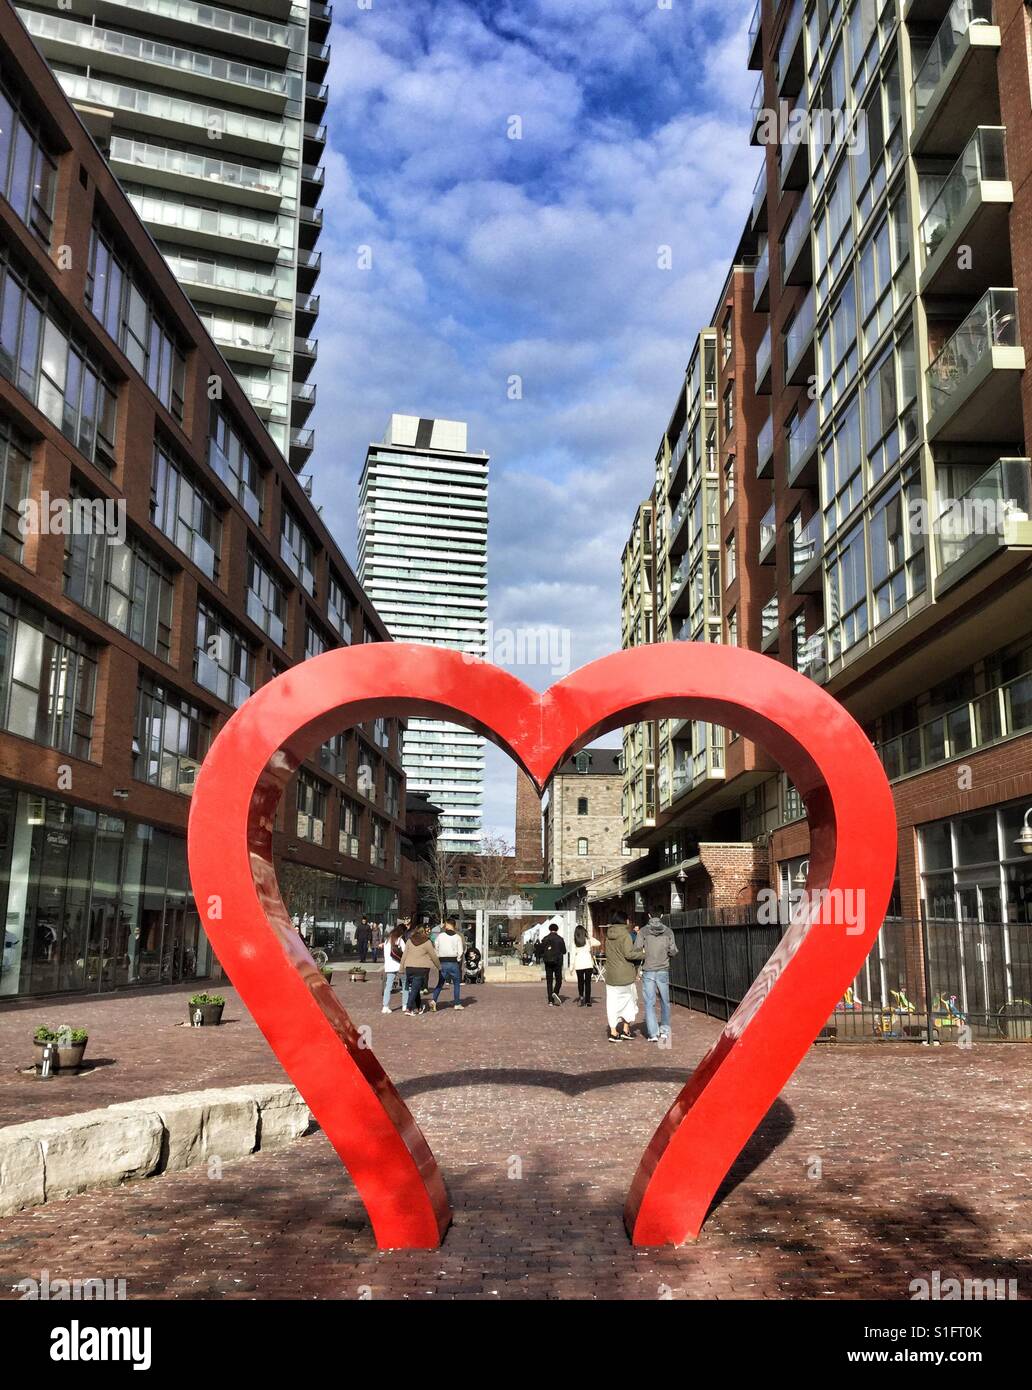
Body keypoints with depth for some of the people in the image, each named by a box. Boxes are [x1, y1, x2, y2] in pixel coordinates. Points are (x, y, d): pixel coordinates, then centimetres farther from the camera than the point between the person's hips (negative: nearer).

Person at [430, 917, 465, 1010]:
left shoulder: (440, 936, 0)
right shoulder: (457, 937, -2)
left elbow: (436, 949, 4)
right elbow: (460, 951, -6)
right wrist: (457, 960, 9)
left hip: (442, 963, 1)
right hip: (454, 962, -1)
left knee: (440, 983, 11)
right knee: (456, 983, 12)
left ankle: (433, 1000, -7)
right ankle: (457, 1004, 14)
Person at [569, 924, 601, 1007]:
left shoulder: (574, 942, 1)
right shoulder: (588, 940, 0)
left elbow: (572, 953, -2)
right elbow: (598, 943, 10)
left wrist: (571, 966, 0)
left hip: (578, 964, 1)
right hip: (588, 963, -1)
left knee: (580, 981, 16)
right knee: (588, 982, 3)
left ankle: (581, 996, 0)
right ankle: (587, 1001, 0)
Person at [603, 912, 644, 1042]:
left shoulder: (609, 936, 9)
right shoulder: (625, 935, -13)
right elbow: (628, 954, -21)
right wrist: (643, 953, -10)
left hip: (611, 975, 5)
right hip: (625, 975, -5)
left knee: (613, 1003, 7)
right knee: (628, 1000, 11)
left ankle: (613, 1032, 6)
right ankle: (626, 1030, 14)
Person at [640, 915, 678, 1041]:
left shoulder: (643, 932, -3)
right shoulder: (668, 931, 1)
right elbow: (673, 951, -2)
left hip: (648, 971, -1)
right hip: (663, 971, 1)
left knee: (649, 1003, 1)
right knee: (665, 1002, 16)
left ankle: (653, 1033, -5)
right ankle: (665, 1030, 17)